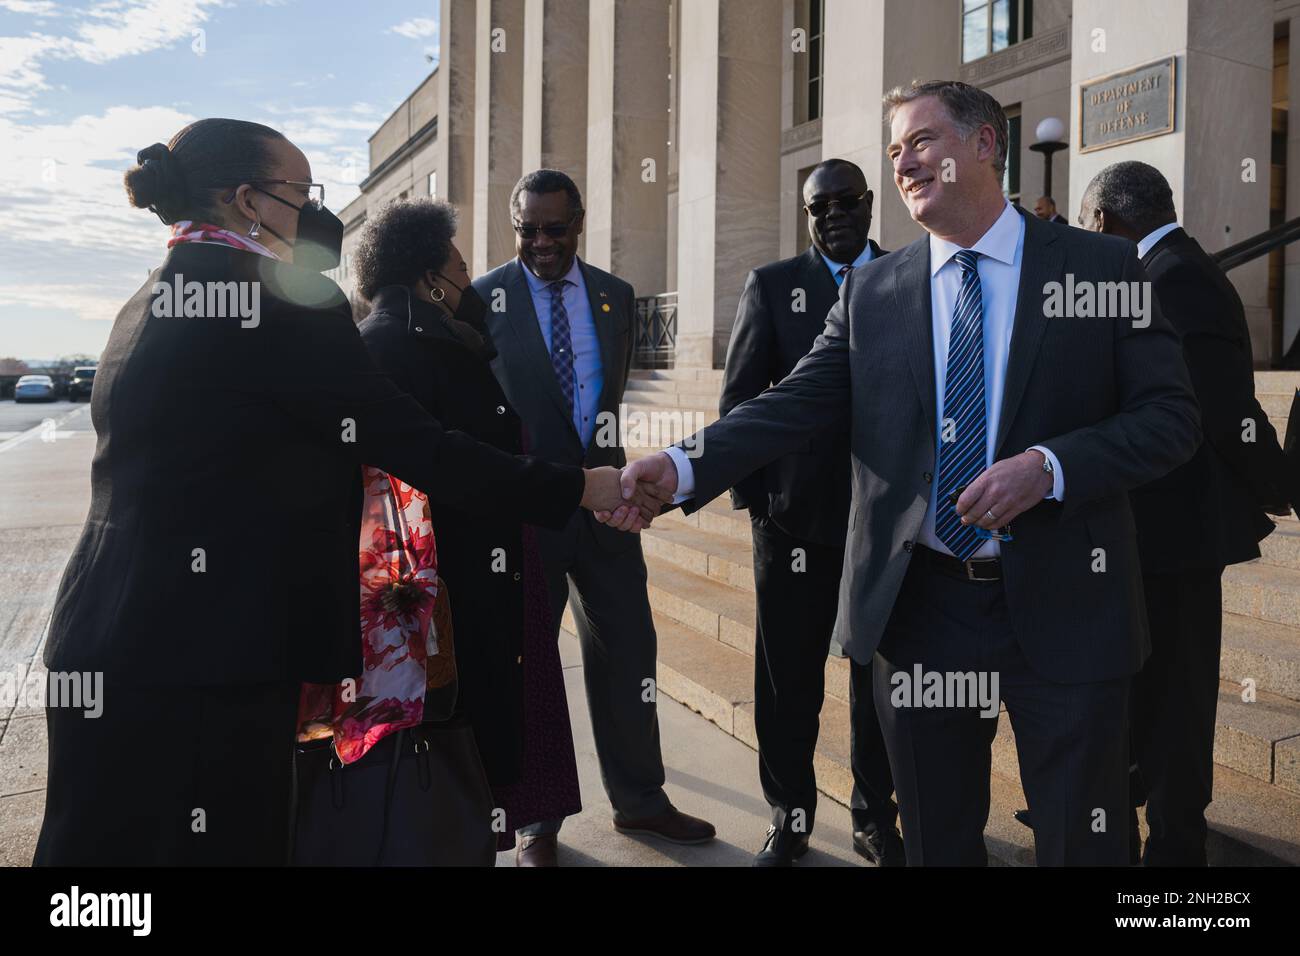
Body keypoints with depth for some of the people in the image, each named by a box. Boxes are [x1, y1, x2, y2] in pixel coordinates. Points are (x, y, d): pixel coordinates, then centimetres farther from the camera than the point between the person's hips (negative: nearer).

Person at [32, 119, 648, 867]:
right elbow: (414, 446, -15)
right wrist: (582, 487, -8)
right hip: (198, 653, -9)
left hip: (121, 642, 9)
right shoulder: (273, 294, -13)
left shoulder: (155, 300, 15)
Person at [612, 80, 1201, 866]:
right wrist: (683, 467, -19)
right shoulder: (872, 292, 6)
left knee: (1083, 841, 11)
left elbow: (1172, 417, -3)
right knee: (937, 838, 16)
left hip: (1064, 602, -1)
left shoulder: (1103, 267, 0)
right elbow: (795, 405, -3)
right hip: (920, 603, 2)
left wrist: (1049, 467, -19)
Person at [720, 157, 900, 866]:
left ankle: (875, 820, 29)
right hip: (796, 517, -1)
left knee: (881, 677, 11)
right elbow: (739, 400, 4)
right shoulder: (770, 286, 6)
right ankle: (789, 823, 24)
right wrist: (753, 498, -2)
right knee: (788, 682, 6)